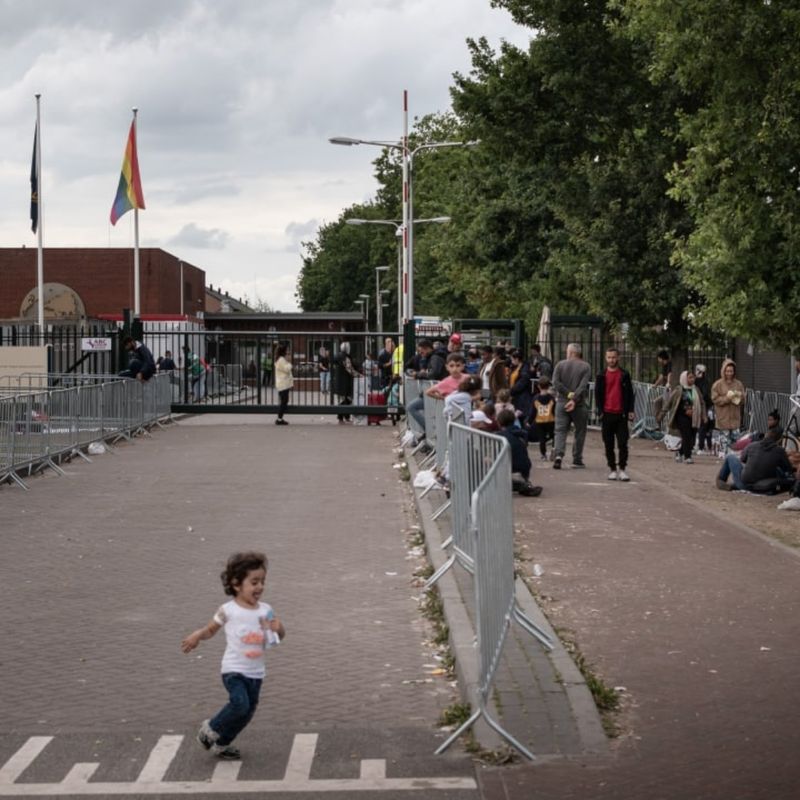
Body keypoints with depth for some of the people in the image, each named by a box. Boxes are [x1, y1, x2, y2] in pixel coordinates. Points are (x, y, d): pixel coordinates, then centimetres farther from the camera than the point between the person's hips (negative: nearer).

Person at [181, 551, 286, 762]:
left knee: (248, 710, 11)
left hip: (256, 672, 5)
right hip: (234, 670, -5)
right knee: (240, 704, -24)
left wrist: (278, 628, -14)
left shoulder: (265, 610, 1)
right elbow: (211, 628, 4)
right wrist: (197, 636, -16)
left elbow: (280, 635, 9)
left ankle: (222, 744, 33)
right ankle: (210, 729, 3)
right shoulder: (228, 610, -9)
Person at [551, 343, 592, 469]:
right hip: (579, 404, -1)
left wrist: (568, 394, -9)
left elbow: (556, 382, -7)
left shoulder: (560, 364, 3)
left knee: (560, 430, 3)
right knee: (579, 432, 9)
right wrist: (574, 399, -16)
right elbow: (583, 386, -13)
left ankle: (558, 455, -18)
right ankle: (577, 460, 9)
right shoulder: (585, 367, -1)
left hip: (562, 402, 1)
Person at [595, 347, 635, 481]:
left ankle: (622, 469, -1)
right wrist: (600, 411, -5)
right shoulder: (601, 376, 6)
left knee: (623, 444, -5)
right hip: (607, 414, 1)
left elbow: (630, 393, 8)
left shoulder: (624, 375, 7)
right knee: (609, 445, 4)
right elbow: (597, 394, 7)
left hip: (621, 414, -1)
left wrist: (630, 411, -1)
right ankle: (612, 469, 10)